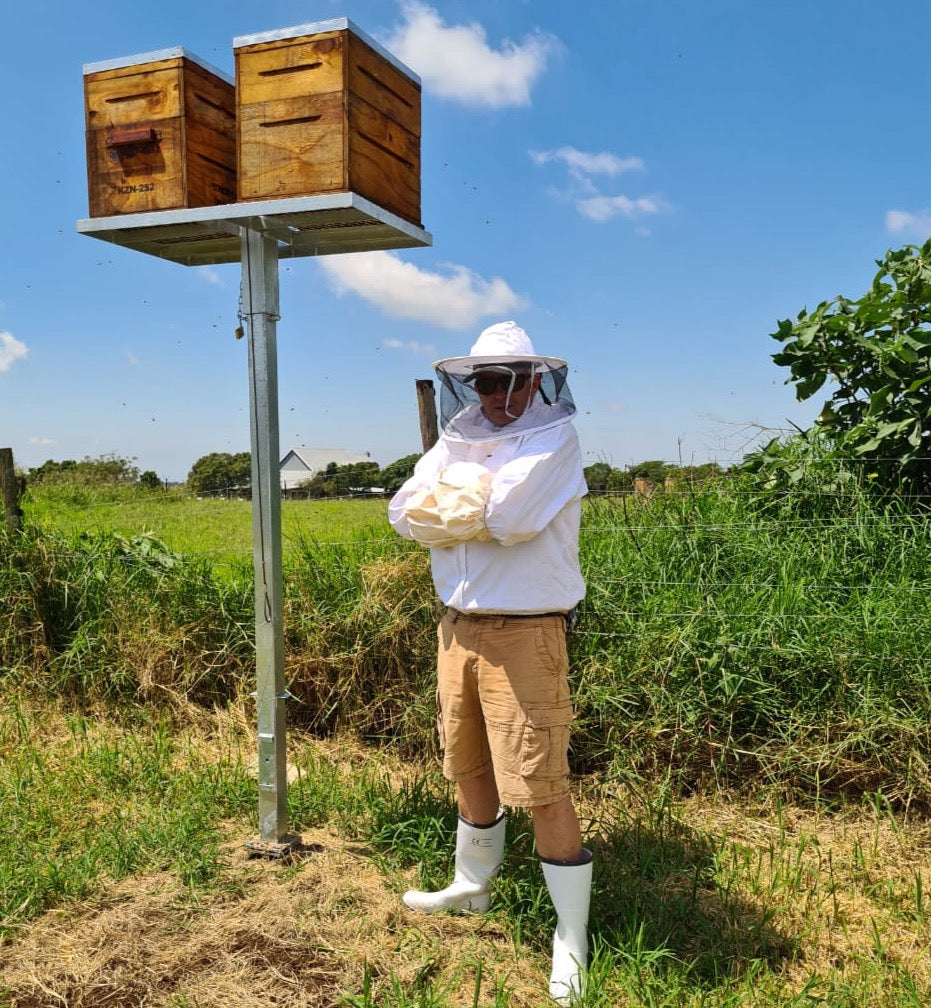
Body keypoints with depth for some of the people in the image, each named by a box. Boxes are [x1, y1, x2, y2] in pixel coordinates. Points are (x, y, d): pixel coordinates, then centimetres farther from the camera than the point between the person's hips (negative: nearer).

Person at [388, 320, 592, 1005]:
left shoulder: (554, 437, -9)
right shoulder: (457, 440, 11)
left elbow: (509, 513, -24)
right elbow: (406, 511, 0)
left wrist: (451, 505, -5)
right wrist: (479, 504, -14)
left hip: (524, 634, -7)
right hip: (458, 626, 7)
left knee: (541, 788, -3)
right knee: (469, 768, 21)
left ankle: (572, 941, 13)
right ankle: (473, 886, 43)